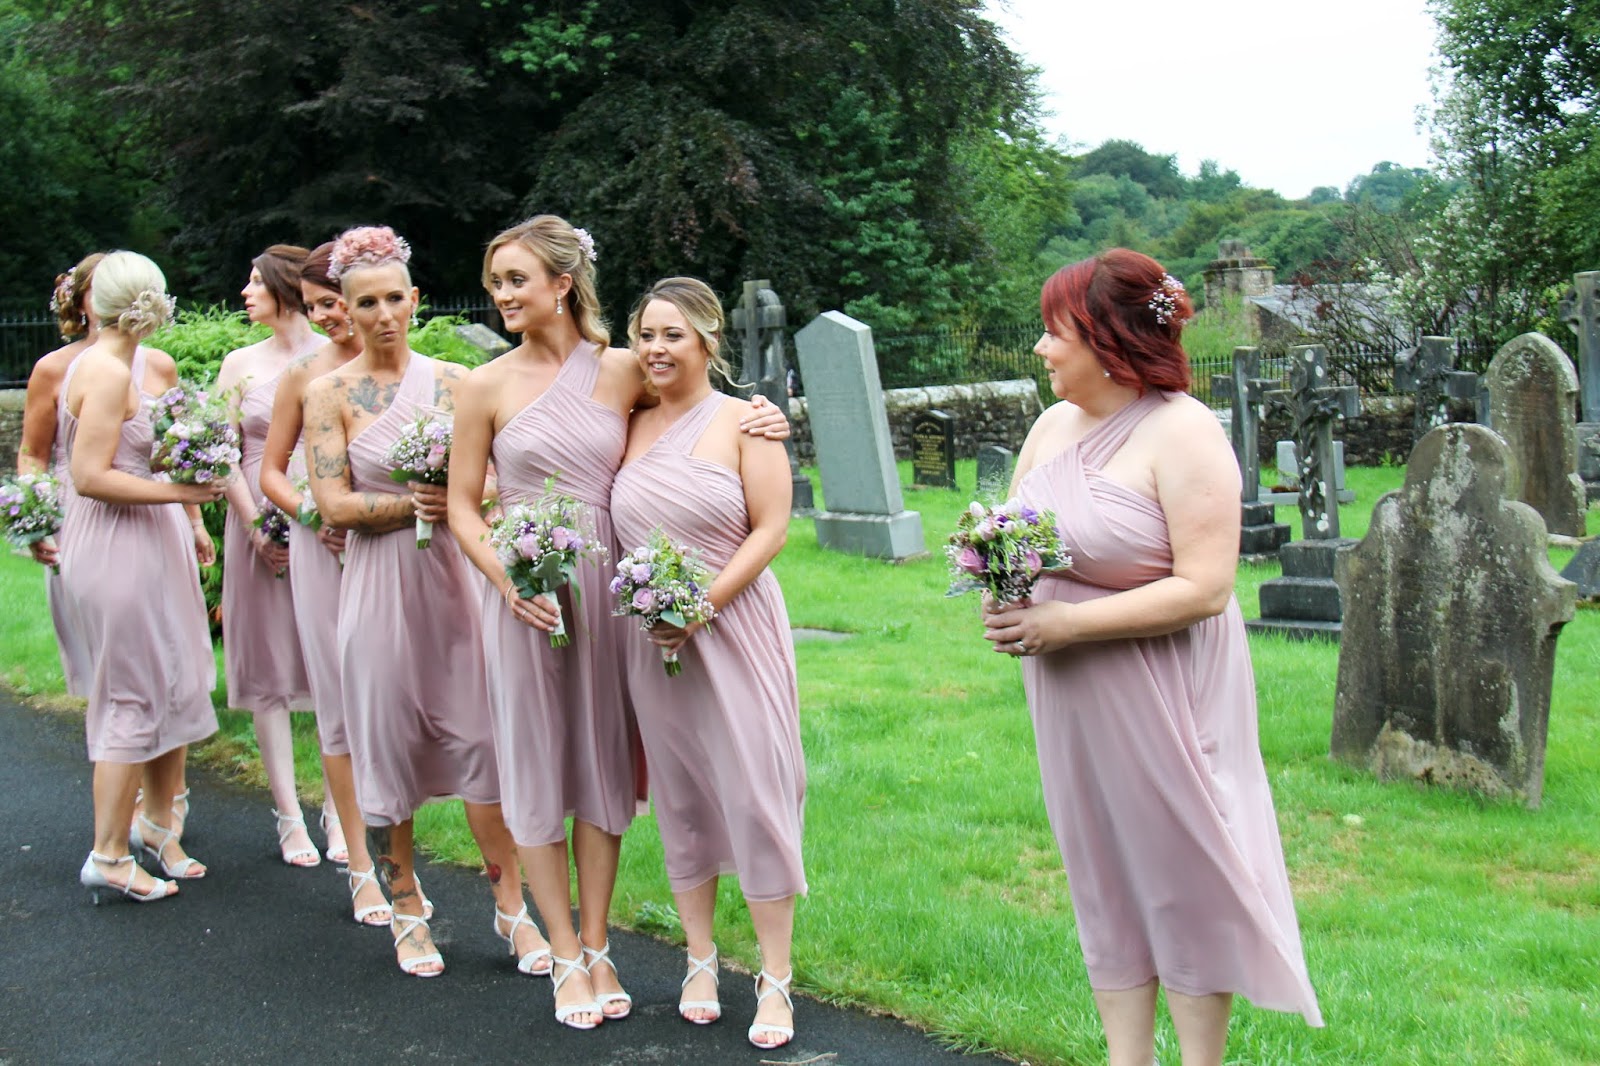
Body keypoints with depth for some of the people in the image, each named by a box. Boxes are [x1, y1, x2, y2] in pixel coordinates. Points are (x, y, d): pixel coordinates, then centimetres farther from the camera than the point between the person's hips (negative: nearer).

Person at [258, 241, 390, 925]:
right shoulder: (305, 375, 2)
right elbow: (272, 472, 8)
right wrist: (311, 511, -11)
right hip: (326, 546, -1)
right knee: (340, 700, 0)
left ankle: (340, 803, 38)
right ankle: (361, 864, 10)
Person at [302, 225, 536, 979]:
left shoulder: (450, 380, 7)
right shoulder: (330, 394, 0)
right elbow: (334, 503, -7)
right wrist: (416, 505, -13)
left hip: (453, 576, 2)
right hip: (379, 584, -1)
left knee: (479, 737, 0)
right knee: (388, 746, 5)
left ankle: (512, 905, 11)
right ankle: (407, 912, 20)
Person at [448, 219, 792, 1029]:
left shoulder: (622, 372, 0)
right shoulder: (486, 387, -2)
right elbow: (462, 506, 1)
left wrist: (756, 419, -4)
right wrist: (511, 581, -14)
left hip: (608, 590, 1)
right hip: (525, 599, -1)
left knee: (602, 764, 9)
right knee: (537, 770, 6)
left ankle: (598, 948, 23)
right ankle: (566, 958, 20)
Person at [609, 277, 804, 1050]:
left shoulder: (745, 420, -3)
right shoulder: (632, 429, 9)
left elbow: (771, 529, -9)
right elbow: (617, 526, 12)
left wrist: (703, 605, -17)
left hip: (733, 630, -4)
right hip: (651, 639, 4)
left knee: (754, 795, -3)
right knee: (679, 800, 11)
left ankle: (775, 978, 8)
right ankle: (700, 961, 26)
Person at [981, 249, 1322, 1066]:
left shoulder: (1181, 432, -15)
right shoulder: (1054, 425, 8)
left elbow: (1204, 586, -21)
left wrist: (1067, 622, -21)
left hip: (1161, 696, -7)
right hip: (1068, 696, 7)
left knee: (1184, 879, 3)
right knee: (1103, 877, 14)